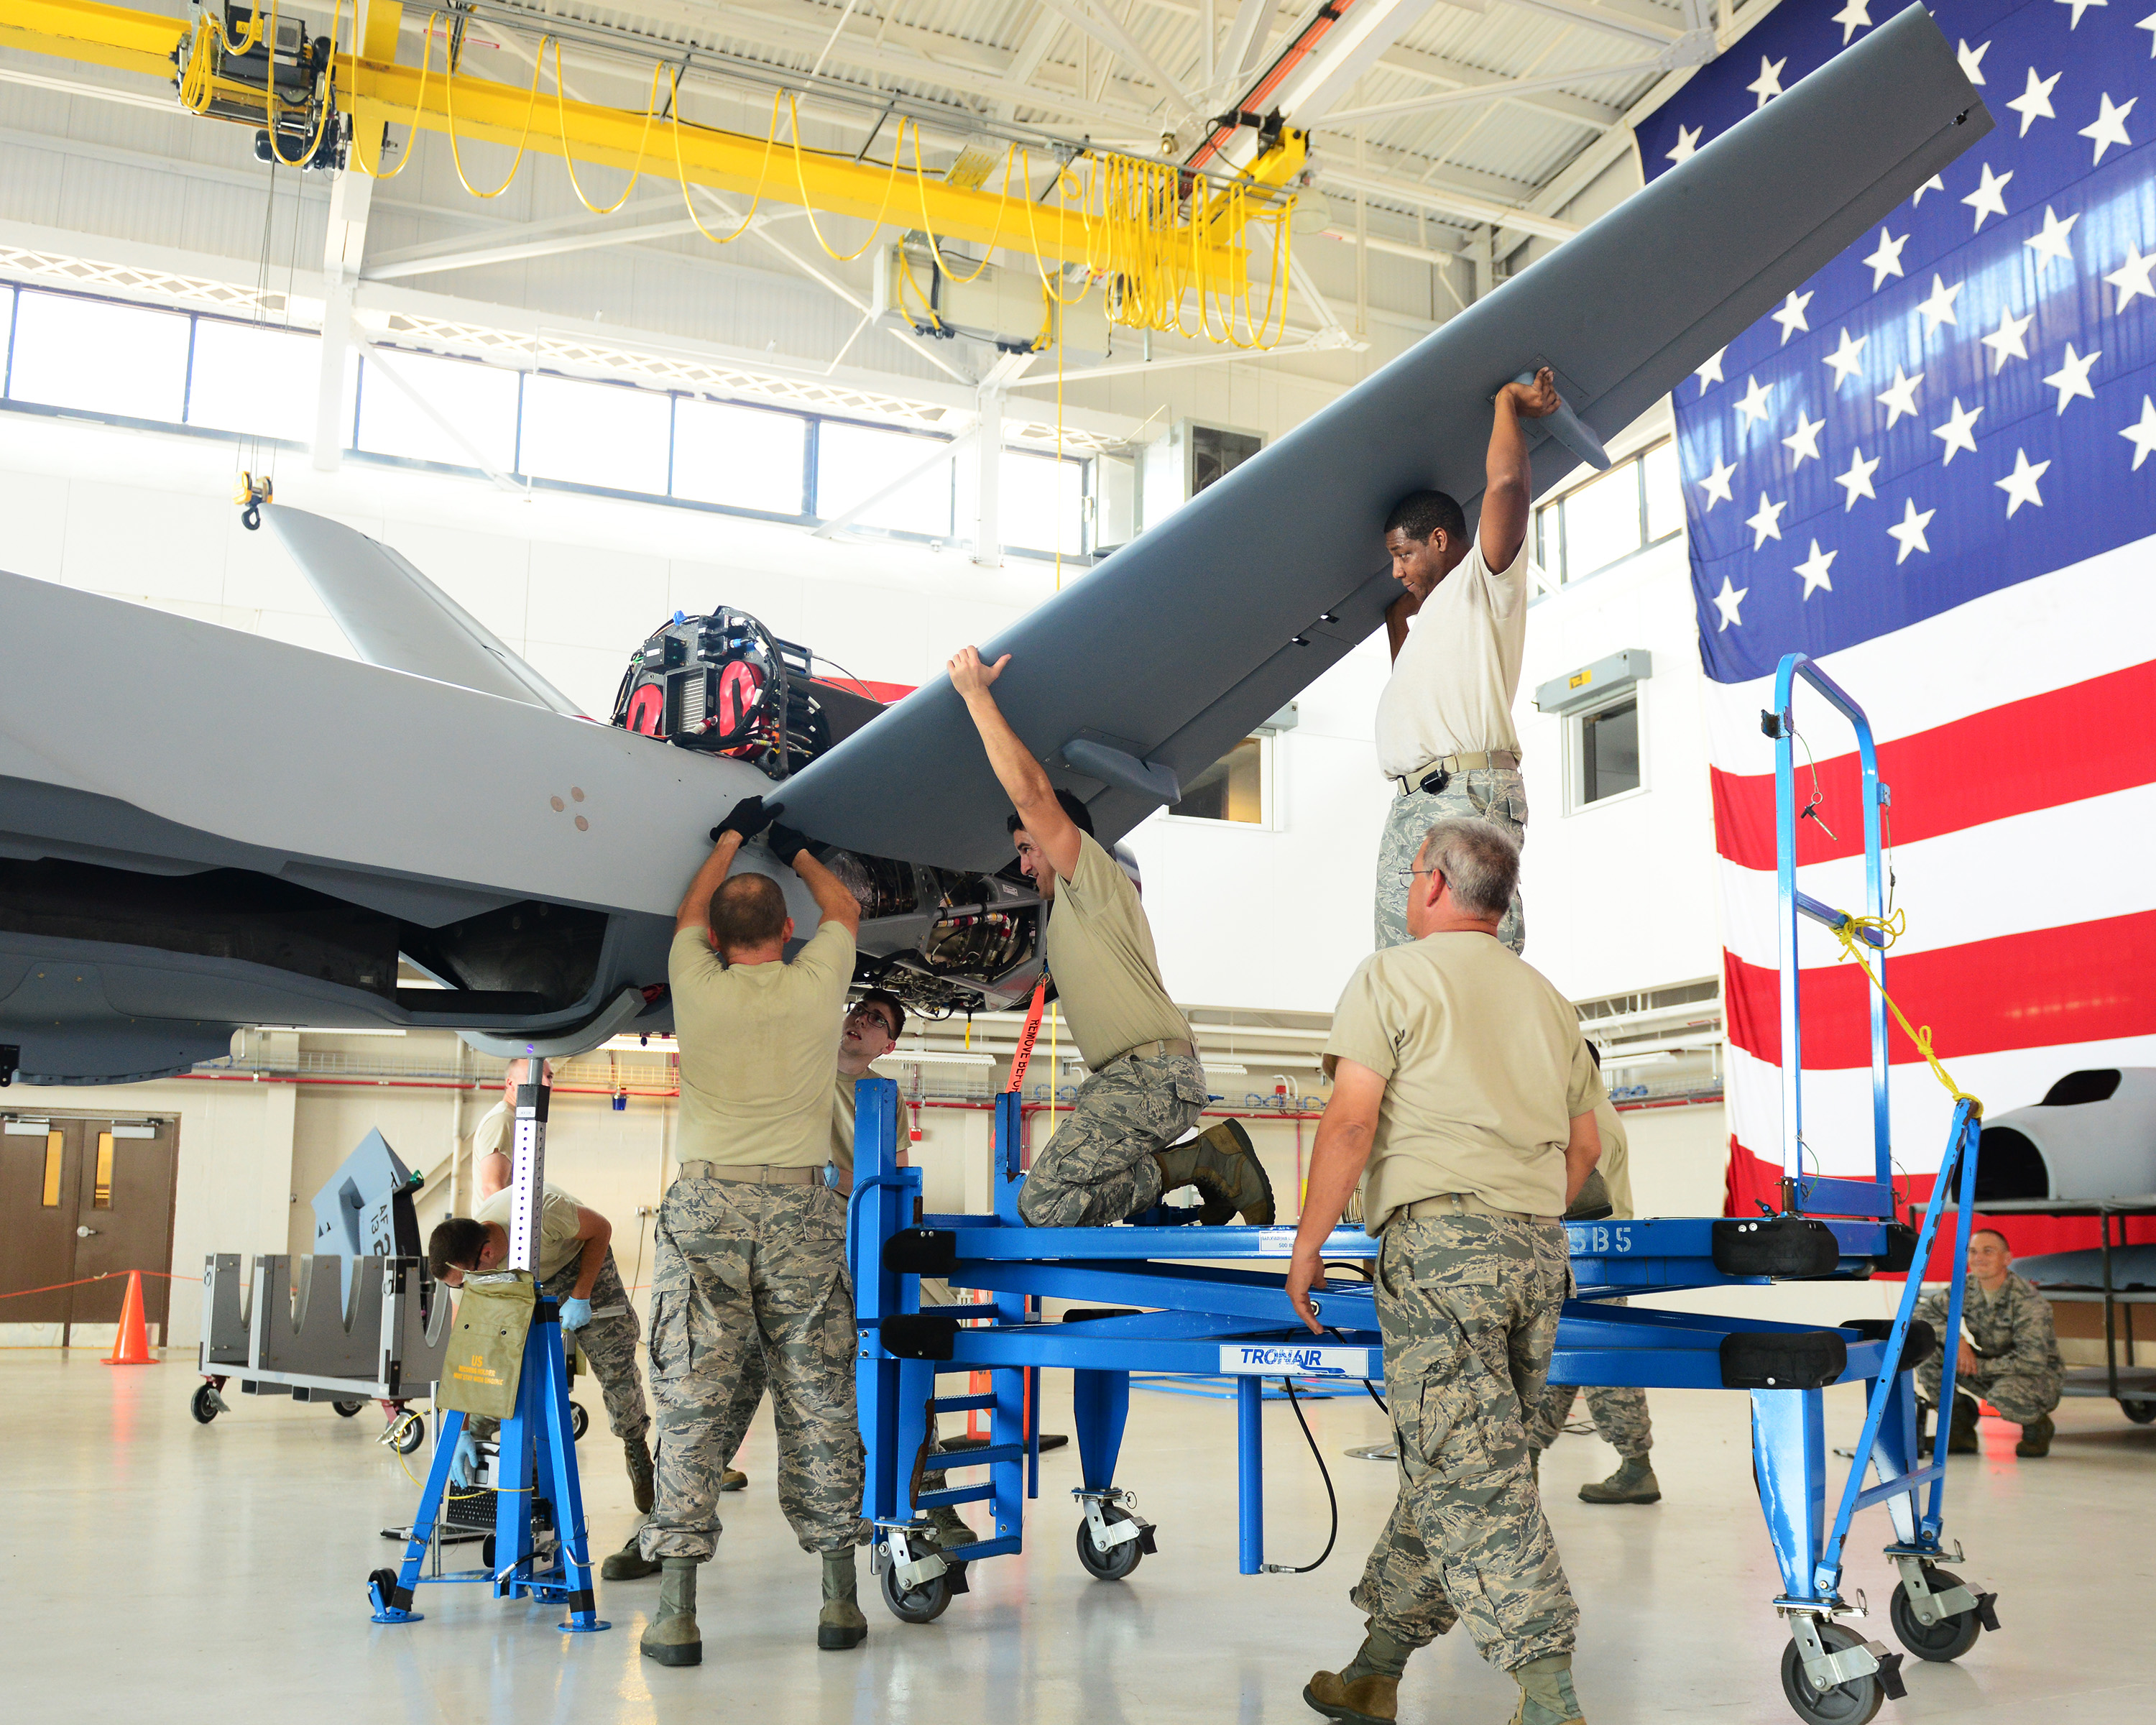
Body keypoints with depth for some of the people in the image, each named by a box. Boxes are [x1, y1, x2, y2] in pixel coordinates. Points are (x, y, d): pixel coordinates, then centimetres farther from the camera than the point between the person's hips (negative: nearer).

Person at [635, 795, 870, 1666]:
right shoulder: (815, 982, 2)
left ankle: (677, 1608, -1)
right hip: (801, 1210, 1)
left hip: (706, 1208, 0)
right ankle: (838, 1596, 12)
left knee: (692, 1402, 0)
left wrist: (732, 837, 36)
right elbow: (843, 908, 24)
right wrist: (795, 849, 37)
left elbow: (688, 913, 24)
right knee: (819, 1403, 6)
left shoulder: (697, 984, 1)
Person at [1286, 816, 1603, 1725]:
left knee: (1470, 1478, -7)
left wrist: (1306, 1245, -3)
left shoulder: (1391, 976, 0)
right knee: (1444, 1463, 13)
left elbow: (1351, 1121, -9)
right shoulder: (1545, 997, 20)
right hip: (1540, 1246, 7)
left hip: (1438, 1237, -7)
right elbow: (1585, 1145, 20)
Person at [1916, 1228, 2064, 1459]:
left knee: (2006, 1393, -40)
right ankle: (1960, 1427, 2)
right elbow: (1923, 1310, -4)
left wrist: (1980, 1366, -23)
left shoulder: (2029, 1302, -24)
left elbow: (2032, 1361, -30)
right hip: (1987, 1373, 5)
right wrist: (1956, 1340, -21)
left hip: (2039, 1375, -5)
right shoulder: (1965, 1288, -9)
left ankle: (2038, 1428, -1)